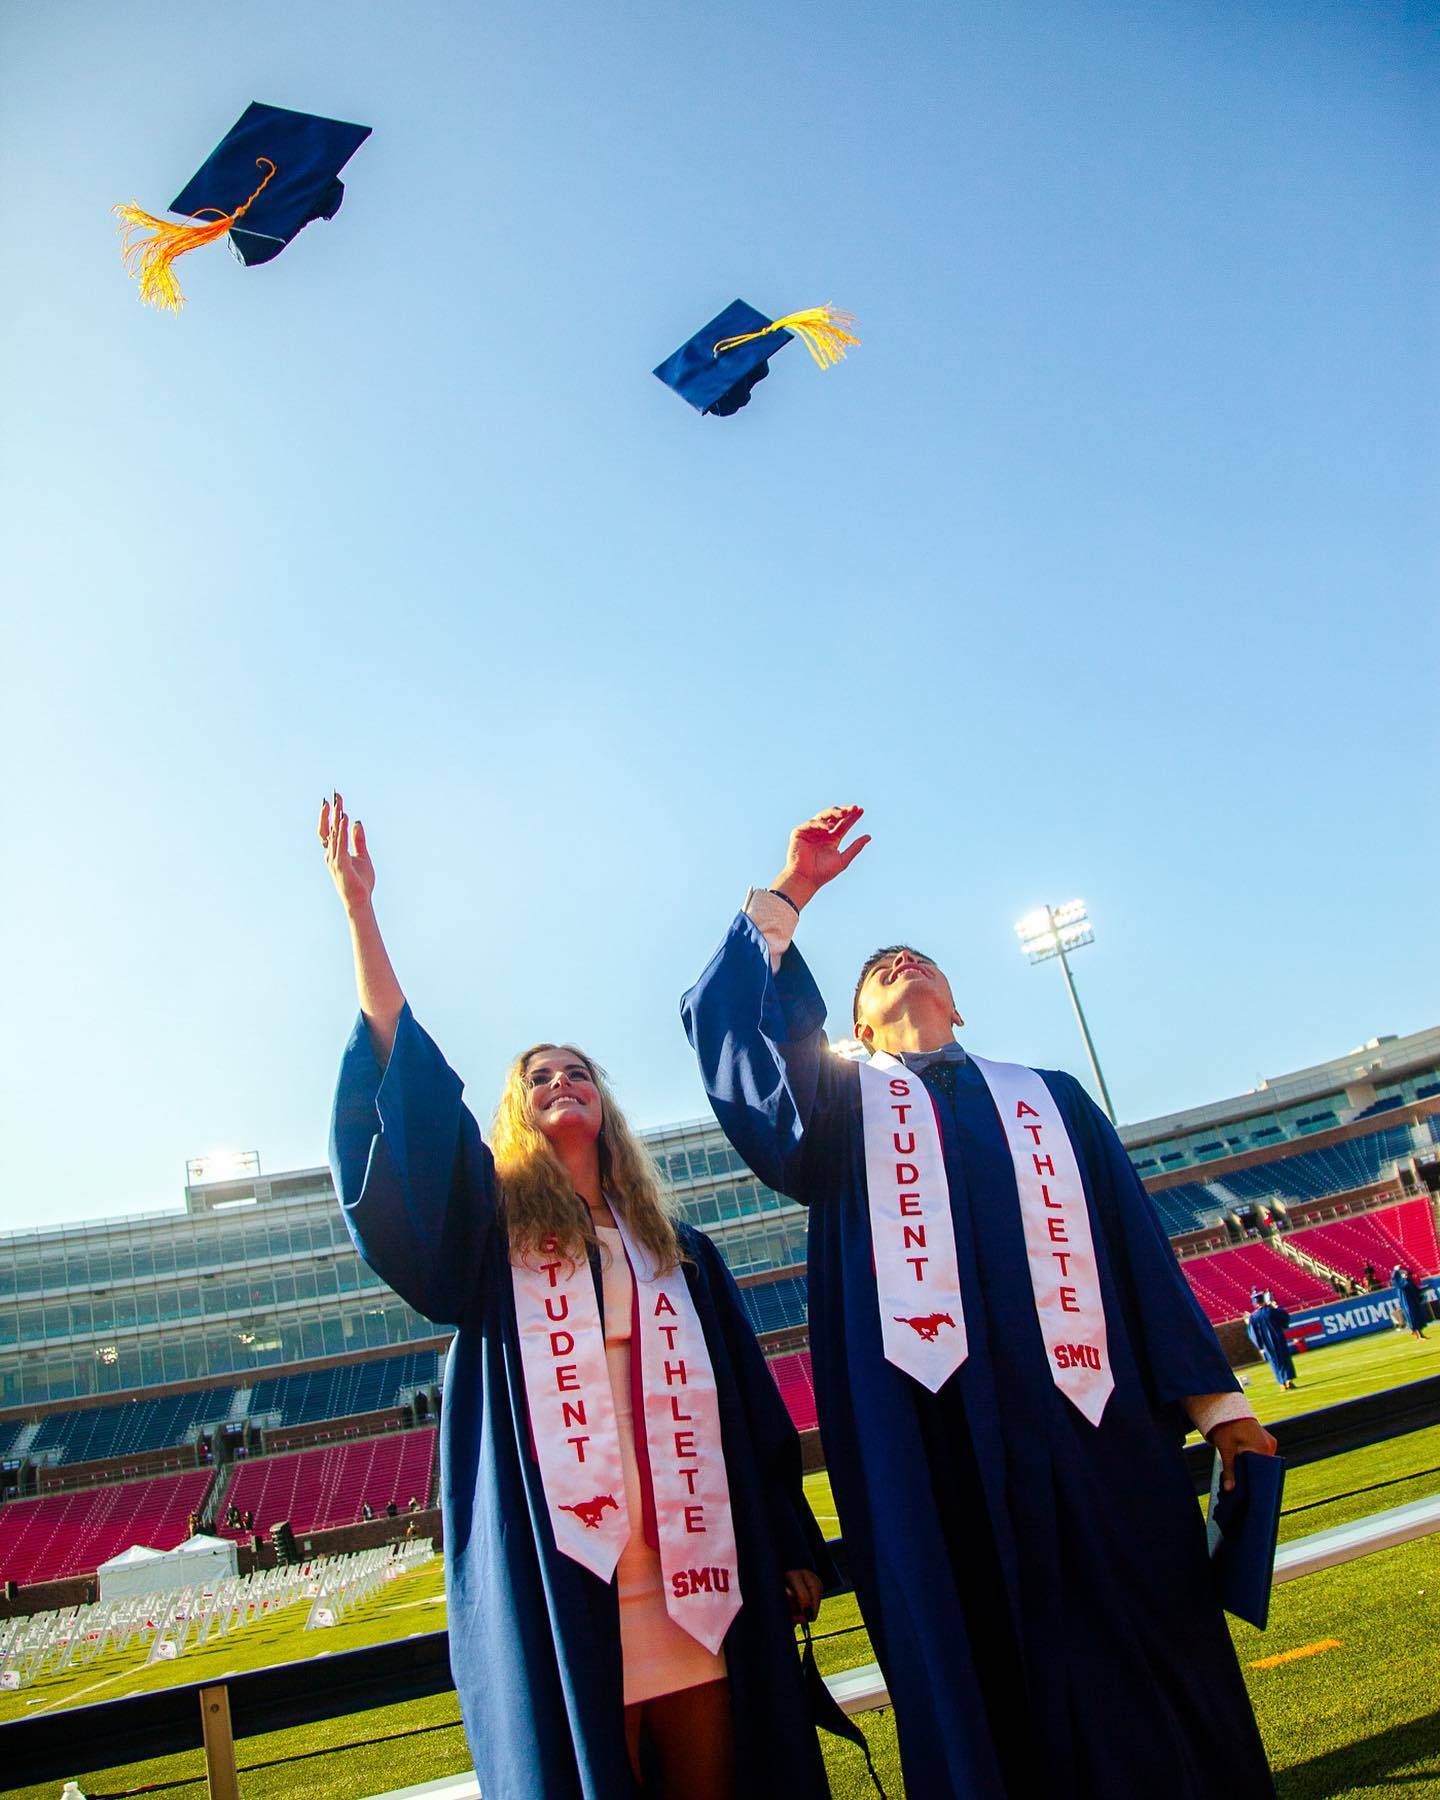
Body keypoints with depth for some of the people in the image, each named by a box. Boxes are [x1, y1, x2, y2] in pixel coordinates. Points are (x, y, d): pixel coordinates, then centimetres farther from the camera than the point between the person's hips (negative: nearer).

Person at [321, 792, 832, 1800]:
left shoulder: (682, 1255, 17)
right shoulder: (490, 1228, 8)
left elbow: (755, 1409, 15)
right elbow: (409, 1089, -6)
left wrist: (795, 1548, 9)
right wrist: (359, 907, -12)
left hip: (696, 1563, 3)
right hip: (557, 1563, -2)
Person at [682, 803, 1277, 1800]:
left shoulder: (1051, 1098, 22)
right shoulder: (842, 1102, 17)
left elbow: (1142, 1248, 16)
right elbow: (722, 1016, 2)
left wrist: (1214, 1397, 9)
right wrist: (791, 892, 0)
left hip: (1093, 1417, 2)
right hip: (933, 1431, -1)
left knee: (1155, 1692, 4)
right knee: (987, 1693, 2)